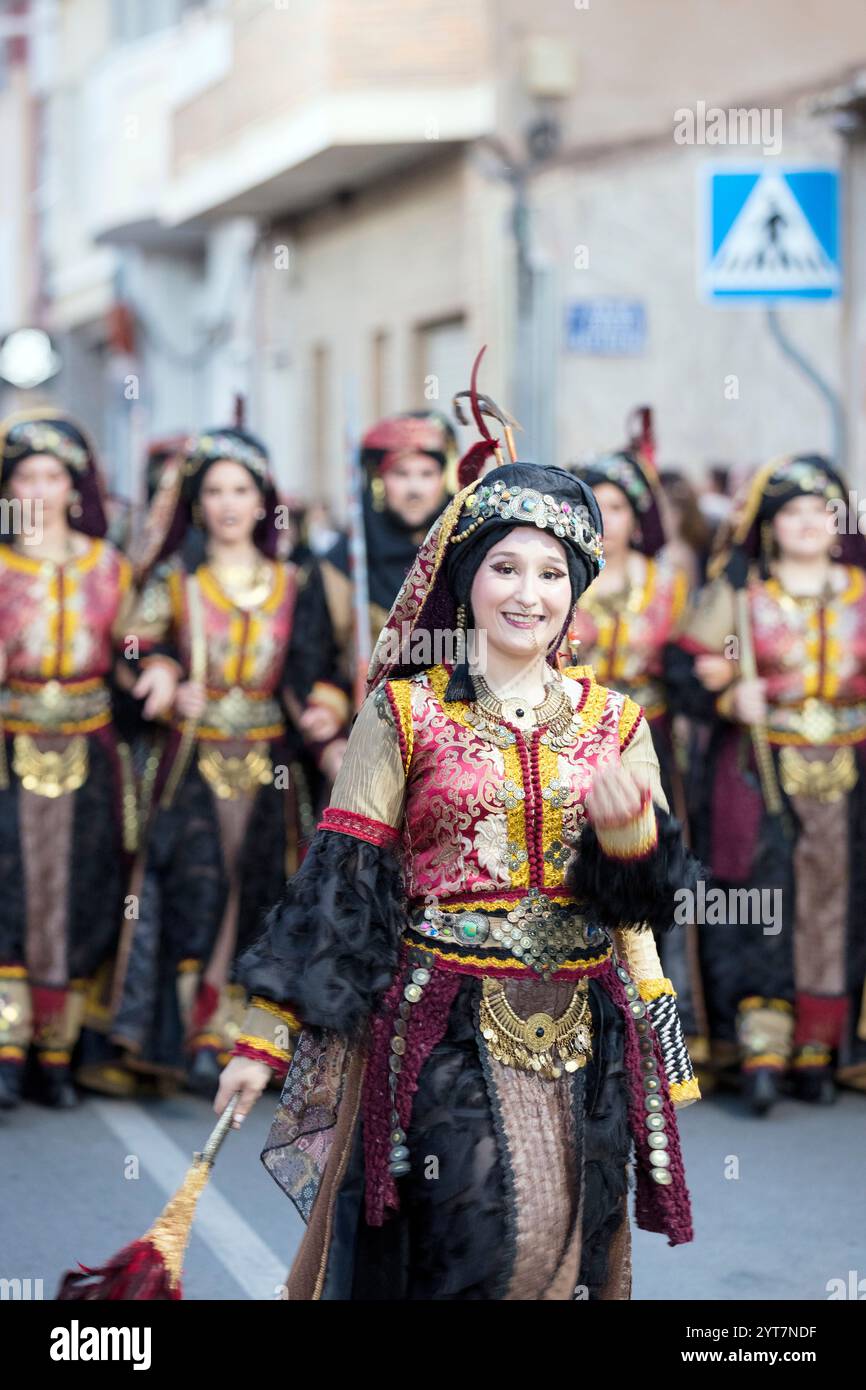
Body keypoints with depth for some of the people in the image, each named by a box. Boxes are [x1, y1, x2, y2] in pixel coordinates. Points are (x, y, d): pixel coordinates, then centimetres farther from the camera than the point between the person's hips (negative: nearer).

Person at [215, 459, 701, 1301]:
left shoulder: (613, 722, 9)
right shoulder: (406, 715, 0)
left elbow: (649, 892, 2)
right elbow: (336, 880, -2)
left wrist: (627, 818, -20)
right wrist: (264, 1039, -6)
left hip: (581, 1036, 3)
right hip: (441, 1032, -3)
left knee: (568, 1249, 4)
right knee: (476, 1244, -12)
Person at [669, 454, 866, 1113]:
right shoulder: (737, 593, 4)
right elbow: (688, 670, 2)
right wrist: (730, 698, -14)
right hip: (761, 773, -2)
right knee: (761, 901, -11)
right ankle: (761, 1047, -10)